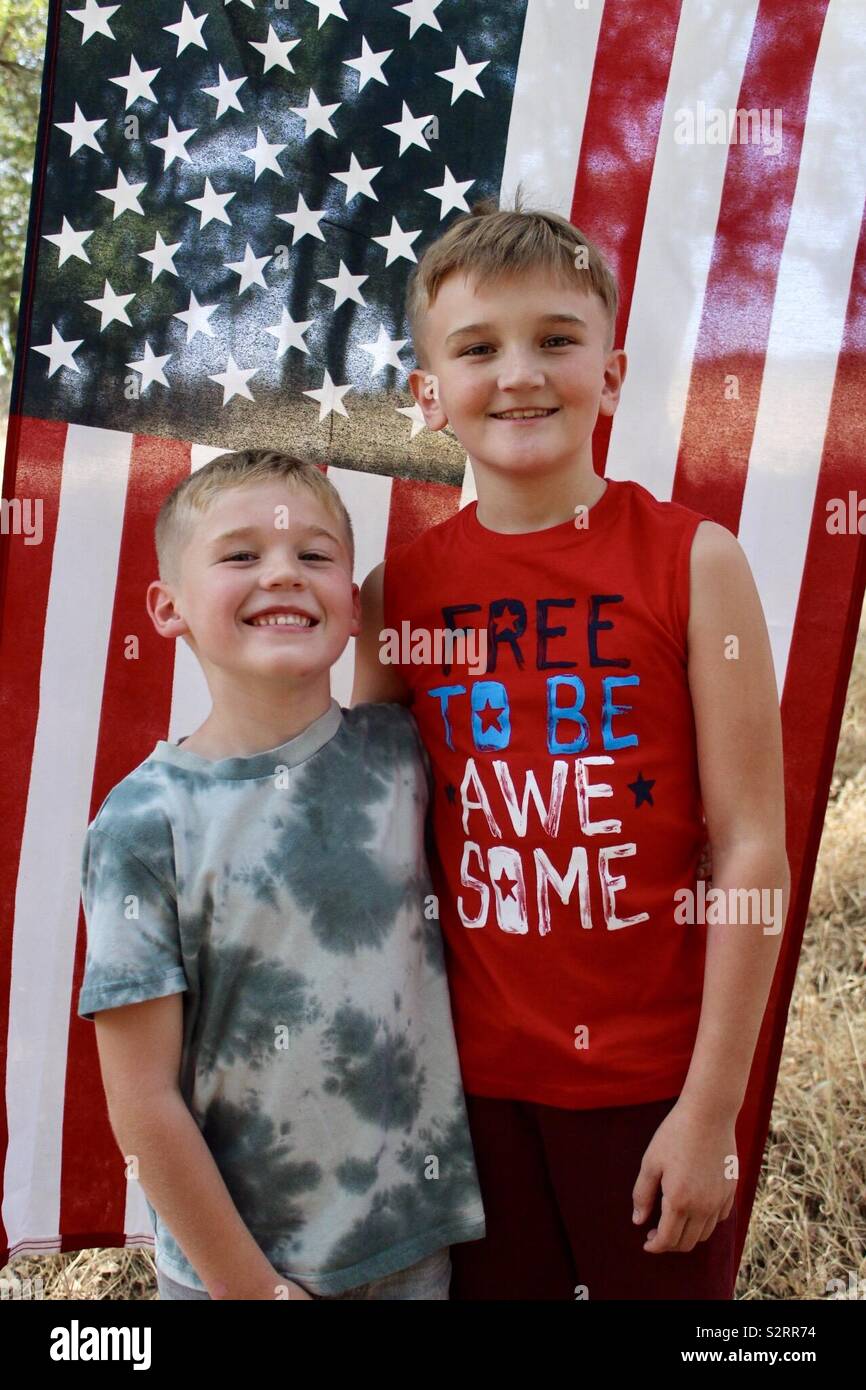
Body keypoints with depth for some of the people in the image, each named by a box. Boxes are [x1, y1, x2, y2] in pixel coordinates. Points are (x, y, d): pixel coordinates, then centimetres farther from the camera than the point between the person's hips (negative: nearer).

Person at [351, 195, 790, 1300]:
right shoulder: (399, 589, -2)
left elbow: (752, 845, -11)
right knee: (493, 1284, 19)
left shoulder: (692, 560, -10)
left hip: (654, 1078, -2)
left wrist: (711, 1104, -10)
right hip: (477, 1073, 3)